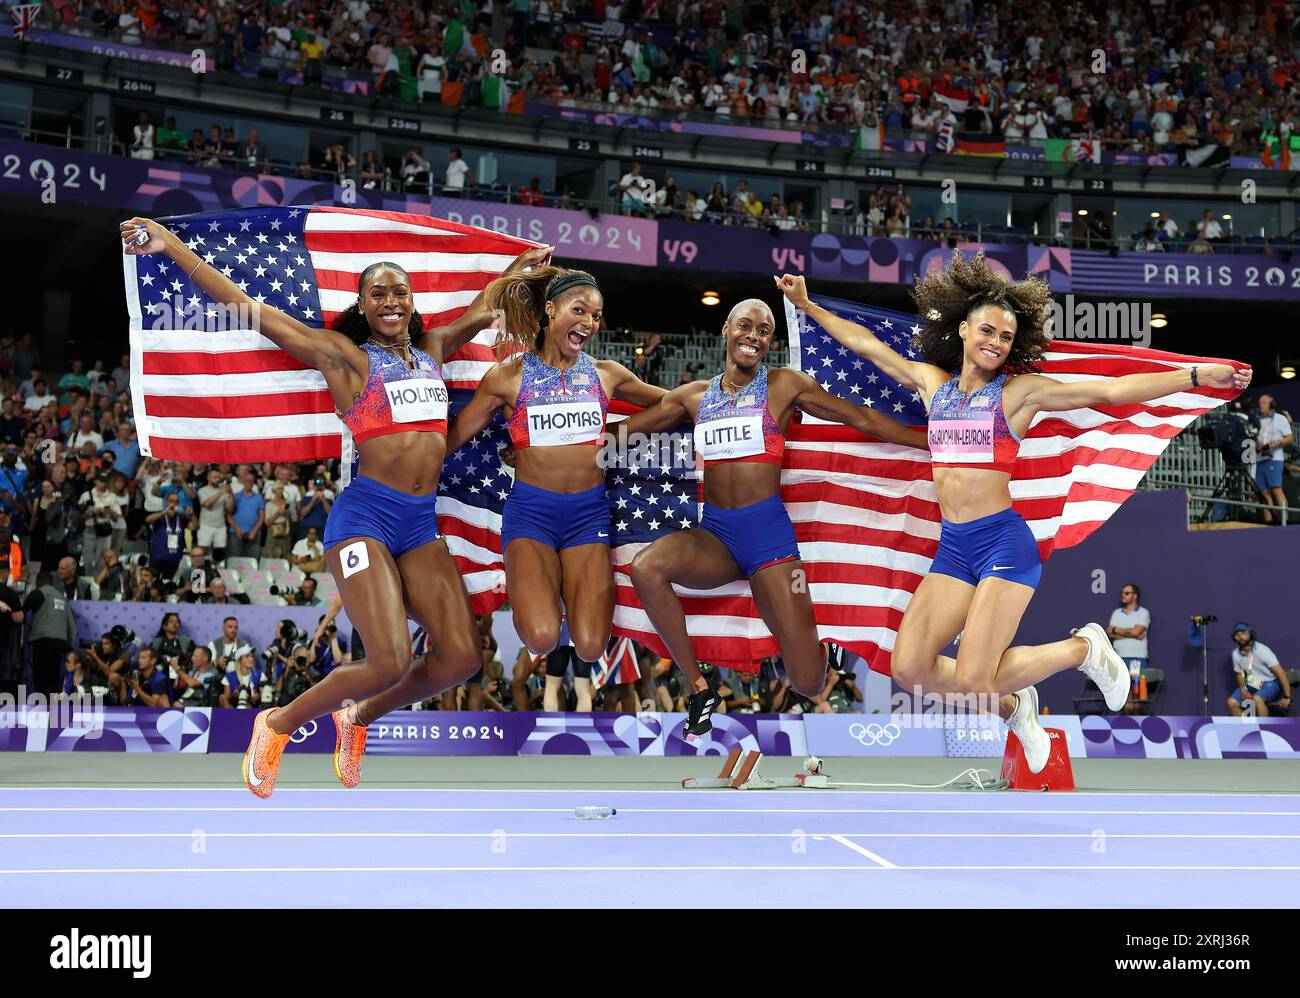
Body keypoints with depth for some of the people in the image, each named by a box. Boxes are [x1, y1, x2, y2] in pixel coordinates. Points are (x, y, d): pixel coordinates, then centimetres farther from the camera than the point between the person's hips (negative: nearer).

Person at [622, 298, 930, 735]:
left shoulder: (785, 385, 5)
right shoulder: (694, 396, 12)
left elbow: (863, 419, 10)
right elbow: (624, 428, 16)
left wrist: (932, 443, 11)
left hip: (767, 530, -2)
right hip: (714, 533, 3)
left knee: (809, 683, -10)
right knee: (645, 567, -33)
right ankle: (700, 688, -15)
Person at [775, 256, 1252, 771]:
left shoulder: (1021, 390, -1)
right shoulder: (932, 382, 12)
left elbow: (1112, 390, -7)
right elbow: (865, 343, 21)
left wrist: (1195, 377, -15)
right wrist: (807, 305, 25)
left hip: (1004, 542, -5)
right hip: (952, 548, 5)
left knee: (972, 680, -15)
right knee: (910, 669, -6)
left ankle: (1083, 648, 12)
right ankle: (1012, 707, 20)